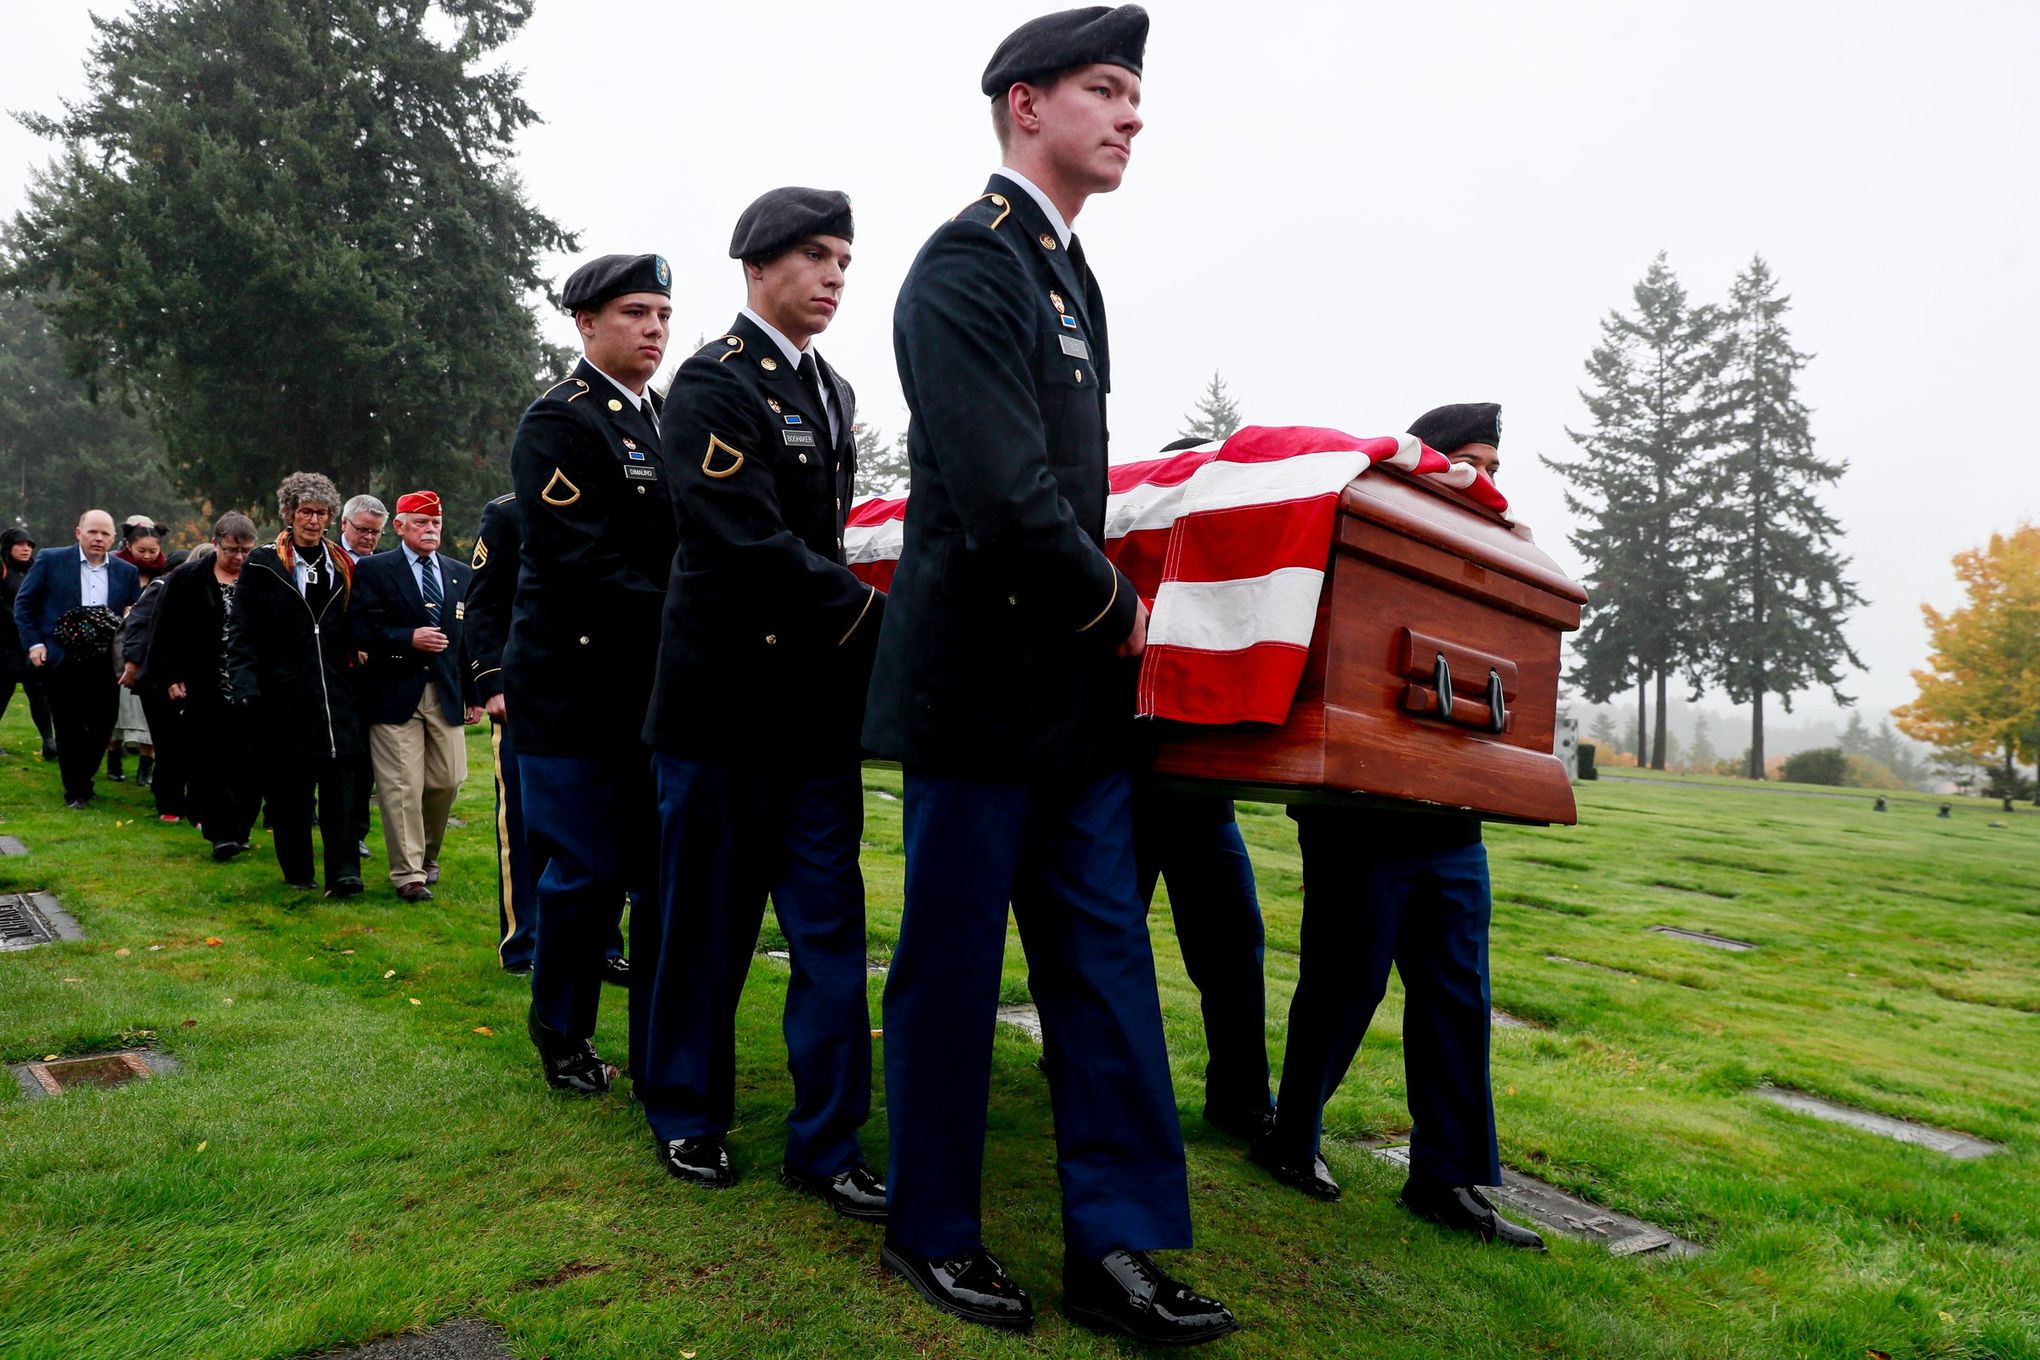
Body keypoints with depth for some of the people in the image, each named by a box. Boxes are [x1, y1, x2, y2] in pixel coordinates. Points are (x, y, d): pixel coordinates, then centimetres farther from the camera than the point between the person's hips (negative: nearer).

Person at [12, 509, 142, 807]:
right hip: (61, 660, -2)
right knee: (69, 729, 6)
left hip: (105, 664, 2)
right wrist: (34, 643, -4)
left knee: (102, 726, 5)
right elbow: (24, 603, 4)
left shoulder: (127, 571, 8)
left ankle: (83, 781, 27)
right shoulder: (50, 560, 1)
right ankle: (75, 790, 18)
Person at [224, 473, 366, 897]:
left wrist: (358, 665, 4)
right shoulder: (263, 564, 3)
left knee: (340, 781, -7)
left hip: (335, 693, 1)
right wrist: (245, 686, -10)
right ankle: (297, 871, 18)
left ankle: (343, 872, -7)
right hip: (283, 694, -1)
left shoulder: (343, 566, 11)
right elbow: (240, 631, 0)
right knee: (288, 787, 6)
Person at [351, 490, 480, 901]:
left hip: (447, 696, 4)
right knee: (402, 788, -4)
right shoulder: (373, 570, 2)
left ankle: (427, 855, 31)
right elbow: (362, 631, -7)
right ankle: (408, 873, 5)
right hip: (395, 694, -4)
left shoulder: (462, 574, 13)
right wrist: (409, 639, -19)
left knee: (447, 781, 8)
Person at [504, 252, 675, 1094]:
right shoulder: (558, 421, -6)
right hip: (577, 685, -6)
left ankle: (661, 1047, 21)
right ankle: (562, 1038, 22)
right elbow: (578, 561, -17)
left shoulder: (666, 421, 15)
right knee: (587, 872, 1)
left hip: (656, 686, 6)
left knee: (666, 872, 8)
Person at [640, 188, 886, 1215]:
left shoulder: (831, 392, 15)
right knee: (707, 921, 9)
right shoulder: (715, 382, -9)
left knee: (830, 926, 6)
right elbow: (752, 545, -20)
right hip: (725, 700, -6)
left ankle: (826, 1143, 16)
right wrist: (879, 619, -18)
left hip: (816, 706, 7)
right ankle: (687, 1114, 29)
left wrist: (858, 634, 8)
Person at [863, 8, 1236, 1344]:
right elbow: (1003, 493, -21)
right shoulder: (967, 264, -12)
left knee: (1105, 957, 8)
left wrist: (1104, 610, 12)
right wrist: (1114, 607, -10)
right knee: (953, 966, 4)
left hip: (1077, 688, 9)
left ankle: (1118, 1245, 19)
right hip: (983, 681, -9)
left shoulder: (1071, 276, 18)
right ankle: (933, 1231, 23)